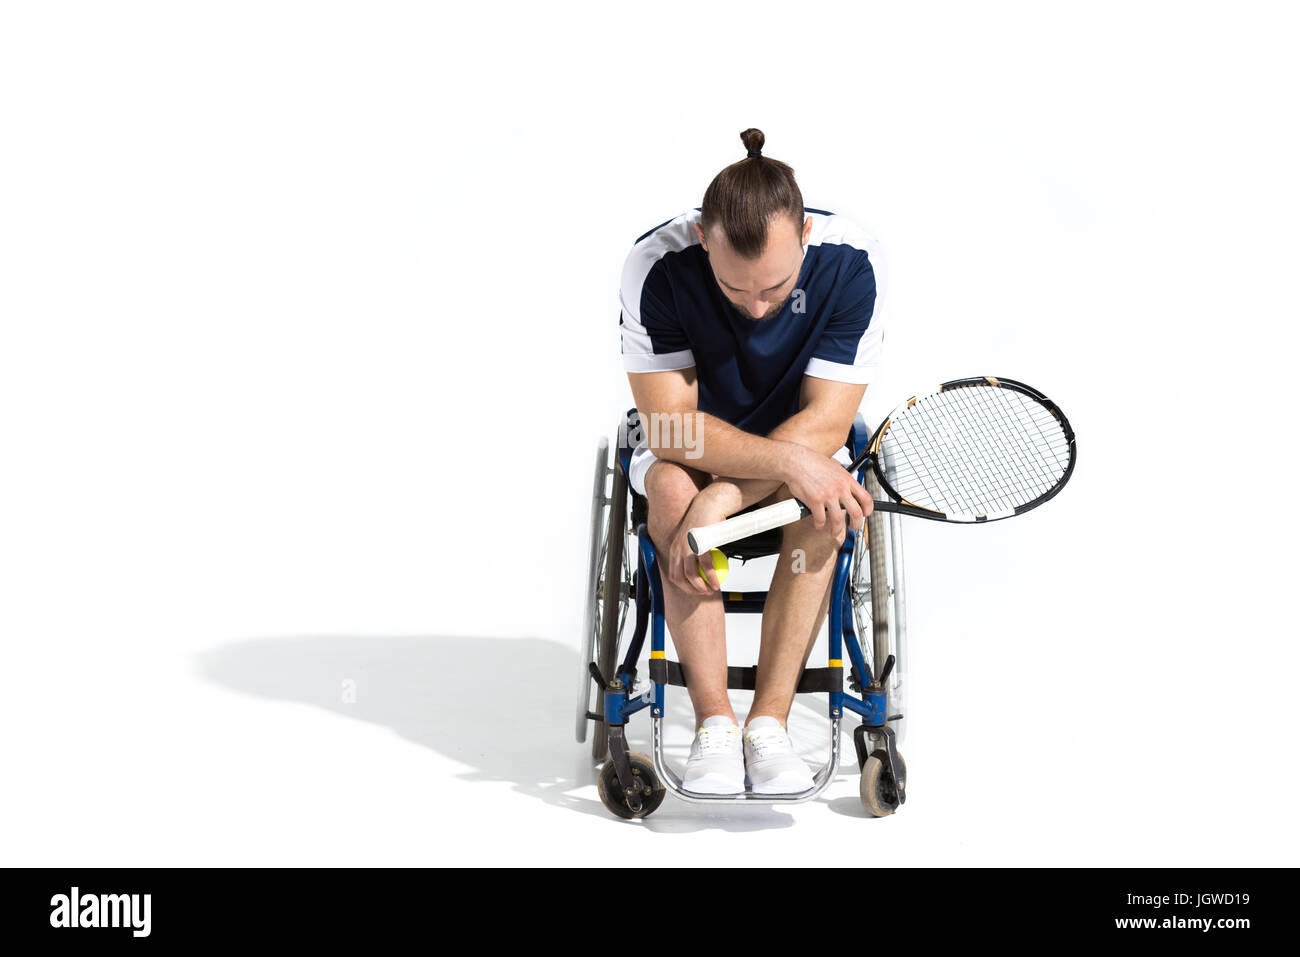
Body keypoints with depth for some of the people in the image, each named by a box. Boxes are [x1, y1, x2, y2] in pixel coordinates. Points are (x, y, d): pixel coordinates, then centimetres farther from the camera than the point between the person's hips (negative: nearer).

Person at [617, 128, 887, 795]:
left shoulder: (849, 261, -24)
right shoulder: (657, 266, -26)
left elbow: (825, 422, -24)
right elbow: (672, 424, -25)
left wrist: (723, 498, -37)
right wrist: (787, 461, -40)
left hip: (800, 446, 1)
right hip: (684, 450, 0)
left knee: (824, 504, -33)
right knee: (672, 491, -35)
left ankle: (769, 721, -25)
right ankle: (714, 723, -27)